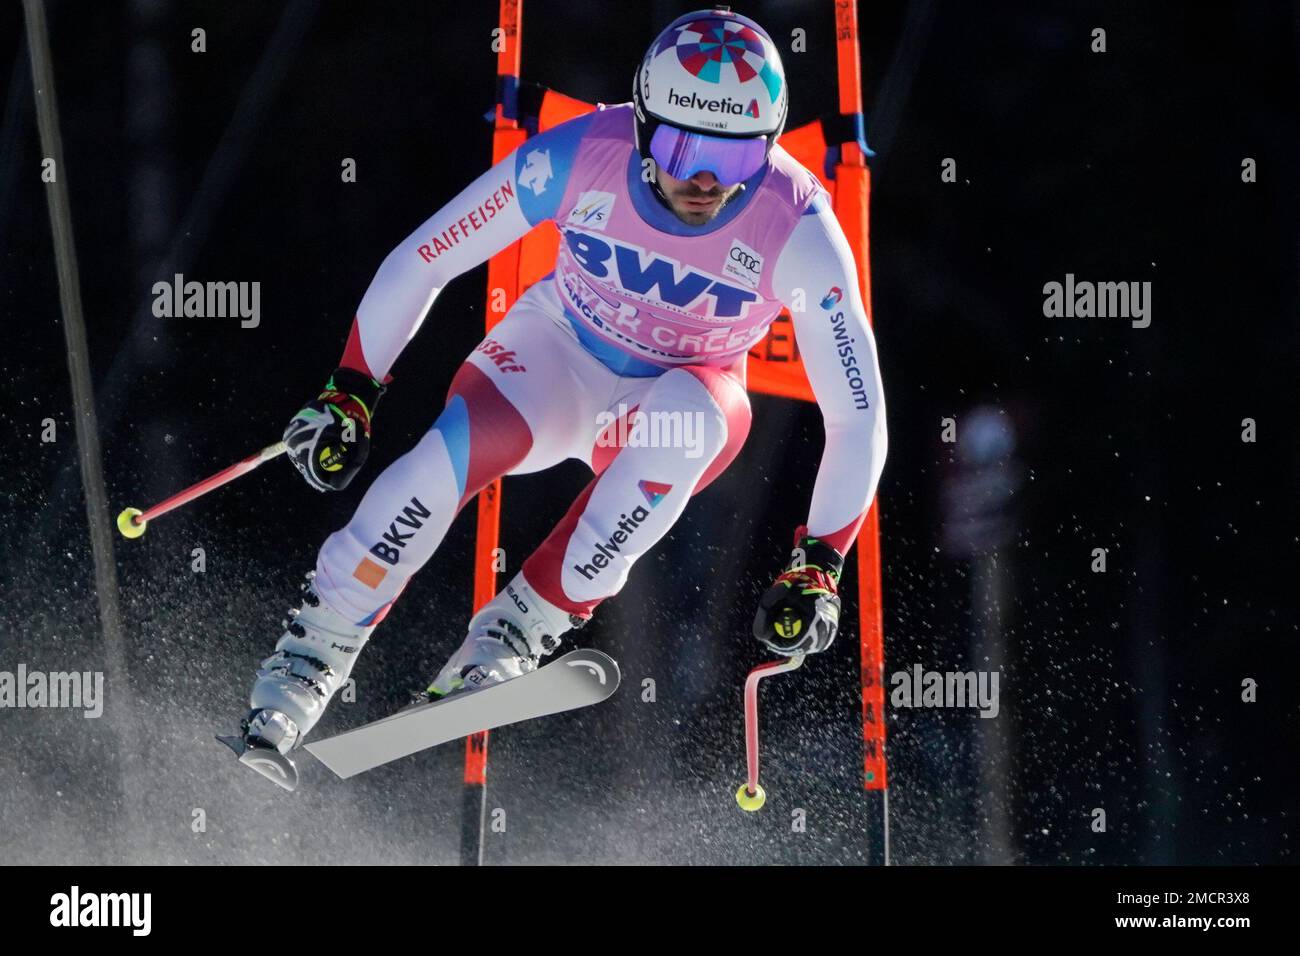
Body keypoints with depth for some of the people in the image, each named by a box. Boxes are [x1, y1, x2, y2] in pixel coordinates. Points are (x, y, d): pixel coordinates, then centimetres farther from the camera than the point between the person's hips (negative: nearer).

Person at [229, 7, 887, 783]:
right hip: (558, 354, 0)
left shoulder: (799, 230, -27)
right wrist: (350, 393, -11)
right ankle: (309, 660, -20)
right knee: (470, 441, -31)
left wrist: (819, 567, -24)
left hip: (690, 391, 0)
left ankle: (519, 633, -25)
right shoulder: (580, 157, -26)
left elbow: (858, 419, -20)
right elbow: (422, 261, -13)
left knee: (689, 415, -36)